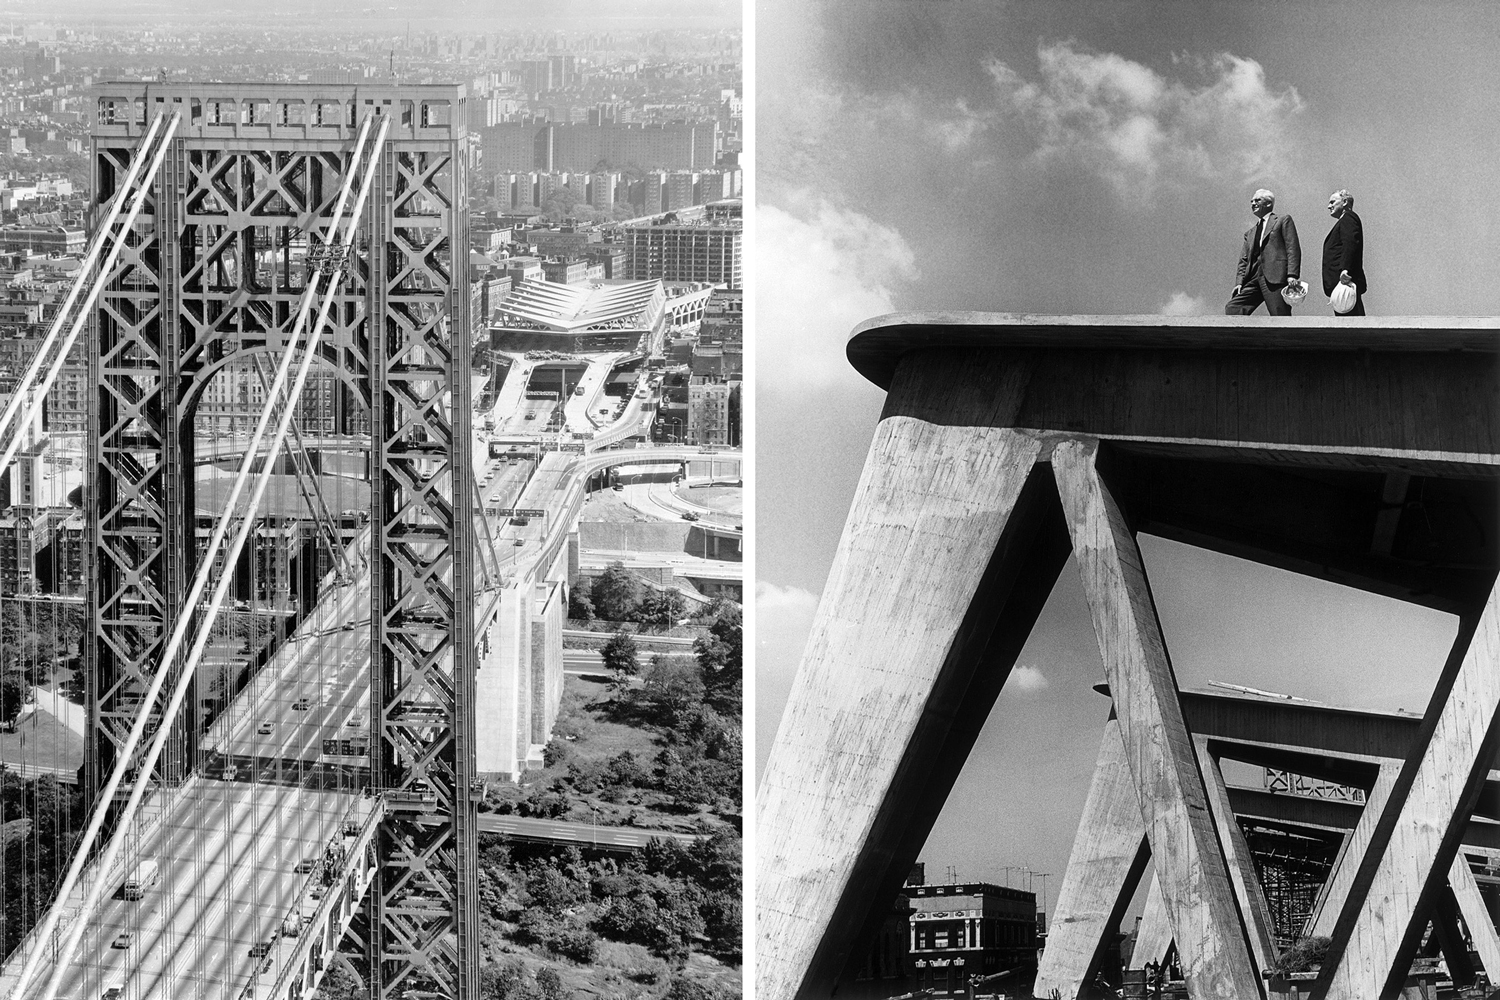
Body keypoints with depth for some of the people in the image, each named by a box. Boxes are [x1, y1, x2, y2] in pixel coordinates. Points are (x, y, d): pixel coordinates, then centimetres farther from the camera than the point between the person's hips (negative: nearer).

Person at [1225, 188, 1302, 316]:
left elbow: (1293, 249, 0)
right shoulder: (1250, 233, 29)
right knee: (1232, 309, -10)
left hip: (1275, 276, -6)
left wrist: (1292, 276, -14)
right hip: (1253, 278, 6)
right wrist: (1239, 282, 5)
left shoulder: (1283, 221, 10)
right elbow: (1244, 261, 22)